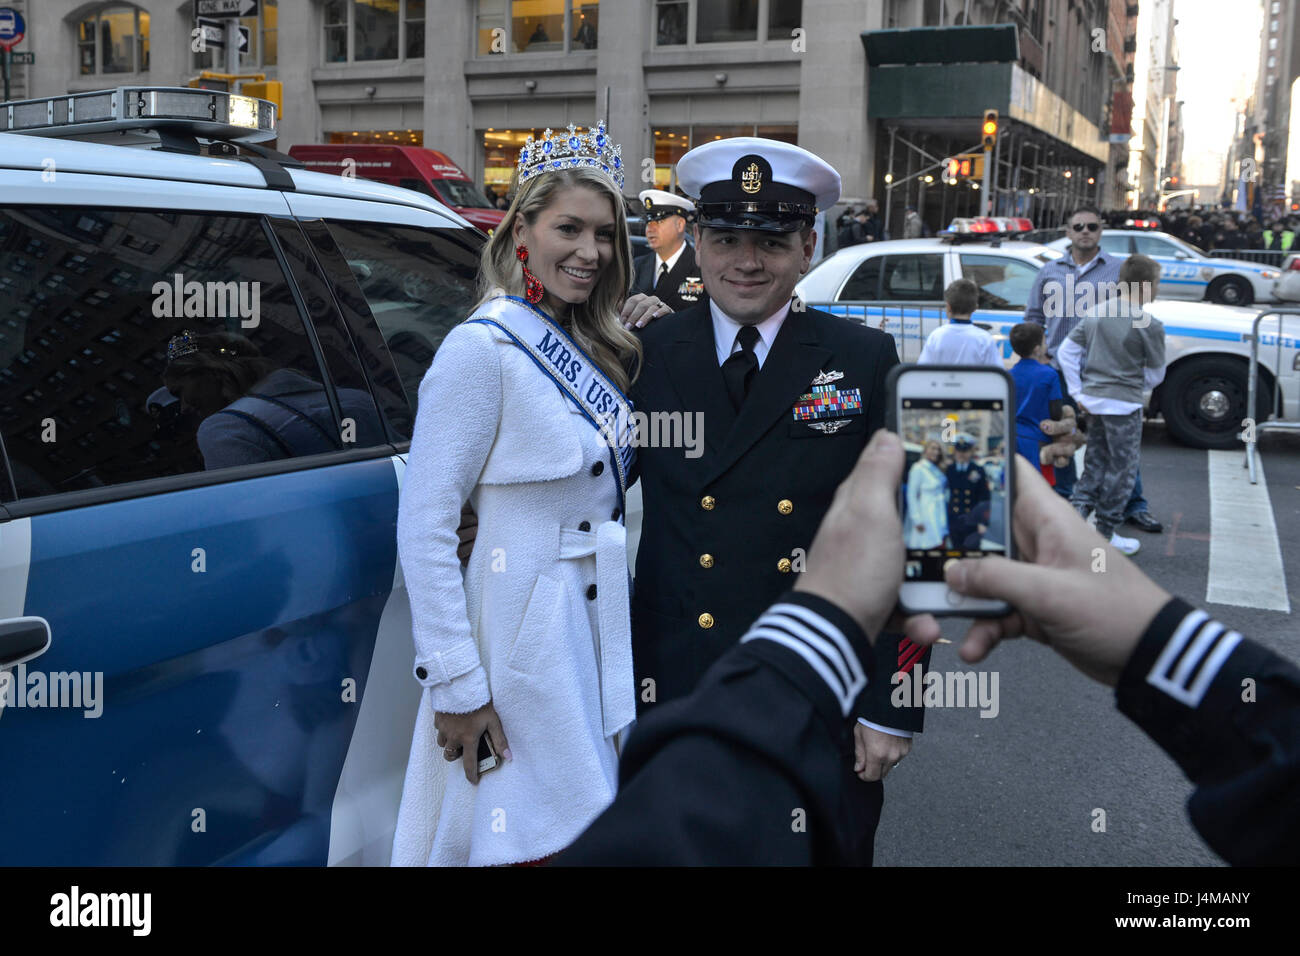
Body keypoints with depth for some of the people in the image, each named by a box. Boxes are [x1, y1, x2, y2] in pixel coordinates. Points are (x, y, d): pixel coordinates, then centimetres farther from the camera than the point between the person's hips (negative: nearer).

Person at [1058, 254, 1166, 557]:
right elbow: (1155, 374, -5)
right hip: (1124, 406, -6)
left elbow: (1067, 351, 6)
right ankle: (1105, 535, 11)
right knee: (1121, 470, 6)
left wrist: (1078, 393, 6)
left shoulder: (1096, 313, 5)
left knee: (1095, 464, 19)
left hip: (1092, 401, 6)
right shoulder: (1149, 325, -13)